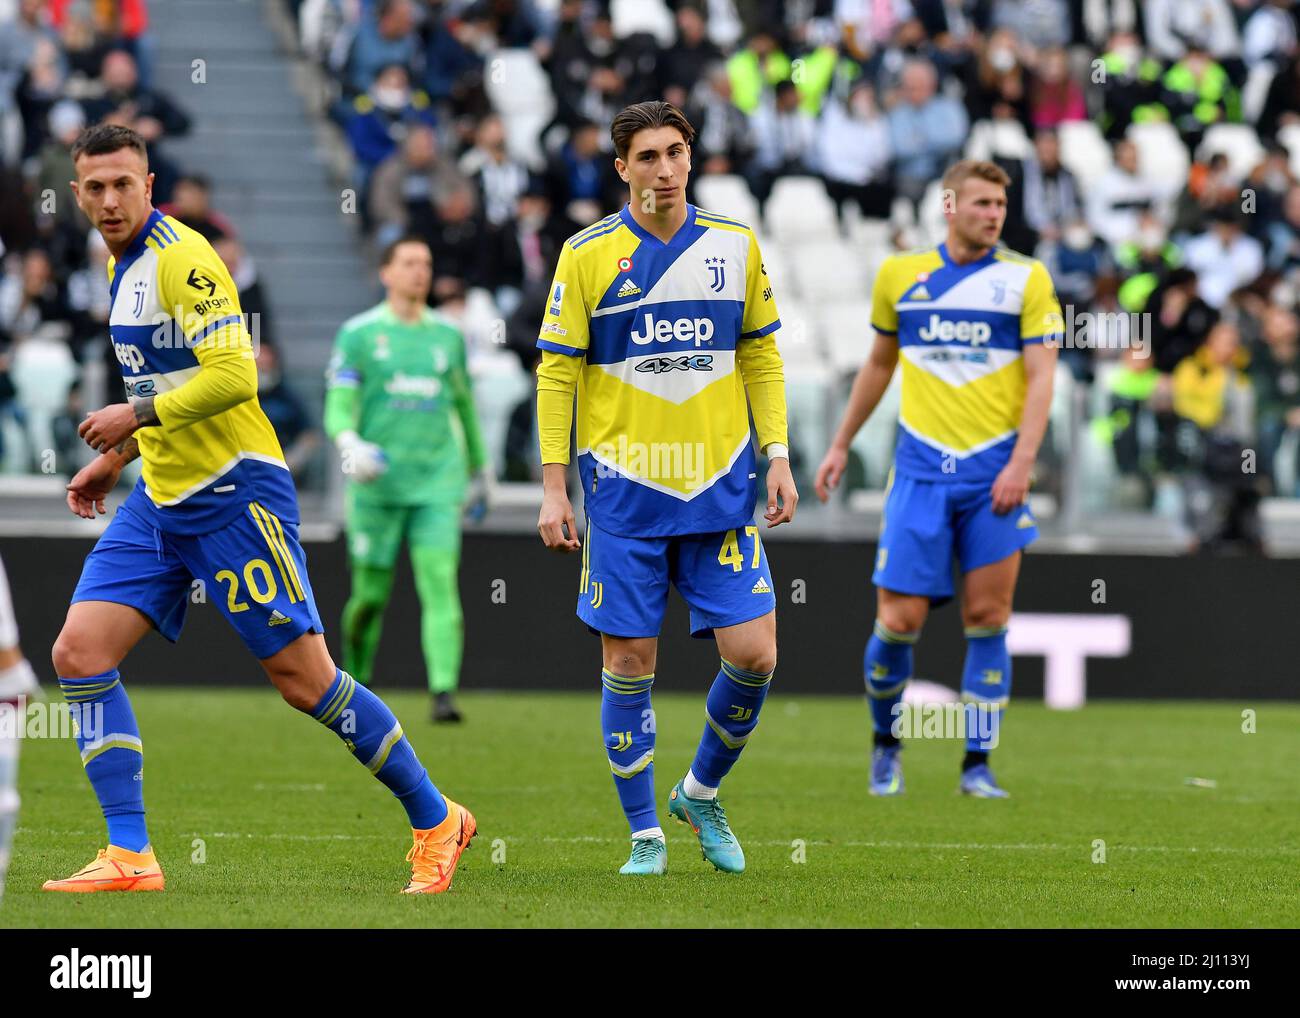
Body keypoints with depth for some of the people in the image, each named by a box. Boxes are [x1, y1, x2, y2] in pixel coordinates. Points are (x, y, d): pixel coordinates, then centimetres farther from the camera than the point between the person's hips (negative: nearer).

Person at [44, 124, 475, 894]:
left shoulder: (182, 258, -15)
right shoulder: (124, 265, 14)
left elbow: (233, 376, -24)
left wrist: (134, 416, -20)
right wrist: (116, 459, 22)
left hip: (232, 494, -9)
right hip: (160, 501, 9)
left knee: (305, 678, -6)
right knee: (80, 652, -5)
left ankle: (437, 822, 9)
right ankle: (130, 858, -4)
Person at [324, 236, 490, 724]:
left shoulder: (448, 334, 11)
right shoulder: (358, 334, 2)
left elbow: (464, 403, 24)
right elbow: (338, 408, -3)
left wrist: (479, 469, 29)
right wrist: (350, 444, -24)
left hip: (437, 483, 2)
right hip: (378, 483, -2)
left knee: (440, 583, -14)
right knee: (370, 596, 3)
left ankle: (443, 694, -21)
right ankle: (355, 681, 27)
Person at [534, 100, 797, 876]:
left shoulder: (735, 244, 6)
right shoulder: (587, 255, -2)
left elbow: (762, 356, 14)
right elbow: (557, 373, 0)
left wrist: (777, 454, 5)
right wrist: (553, 488, -4)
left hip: (722, 489, 2)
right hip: (624, 491, -2)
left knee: (754, 655, -4)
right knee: (630, 664, -1)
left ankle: (702, 794, 20)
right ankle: (645, 836, 12)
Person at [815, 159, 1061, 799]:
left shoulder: (1025, 278, 2)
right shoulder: (899, 275, 8)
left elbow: (1042, 377, -4)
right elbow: (879, 363, 21)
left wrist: (1021, 463, -15)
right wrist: (841, 446, 23)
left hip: (994, 474, -1)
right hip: (921, 469, 1)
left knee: (987, 618, -2)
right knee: (899, 619, -4)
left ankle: (977, 767, 6)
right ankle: (886, 742, 20)